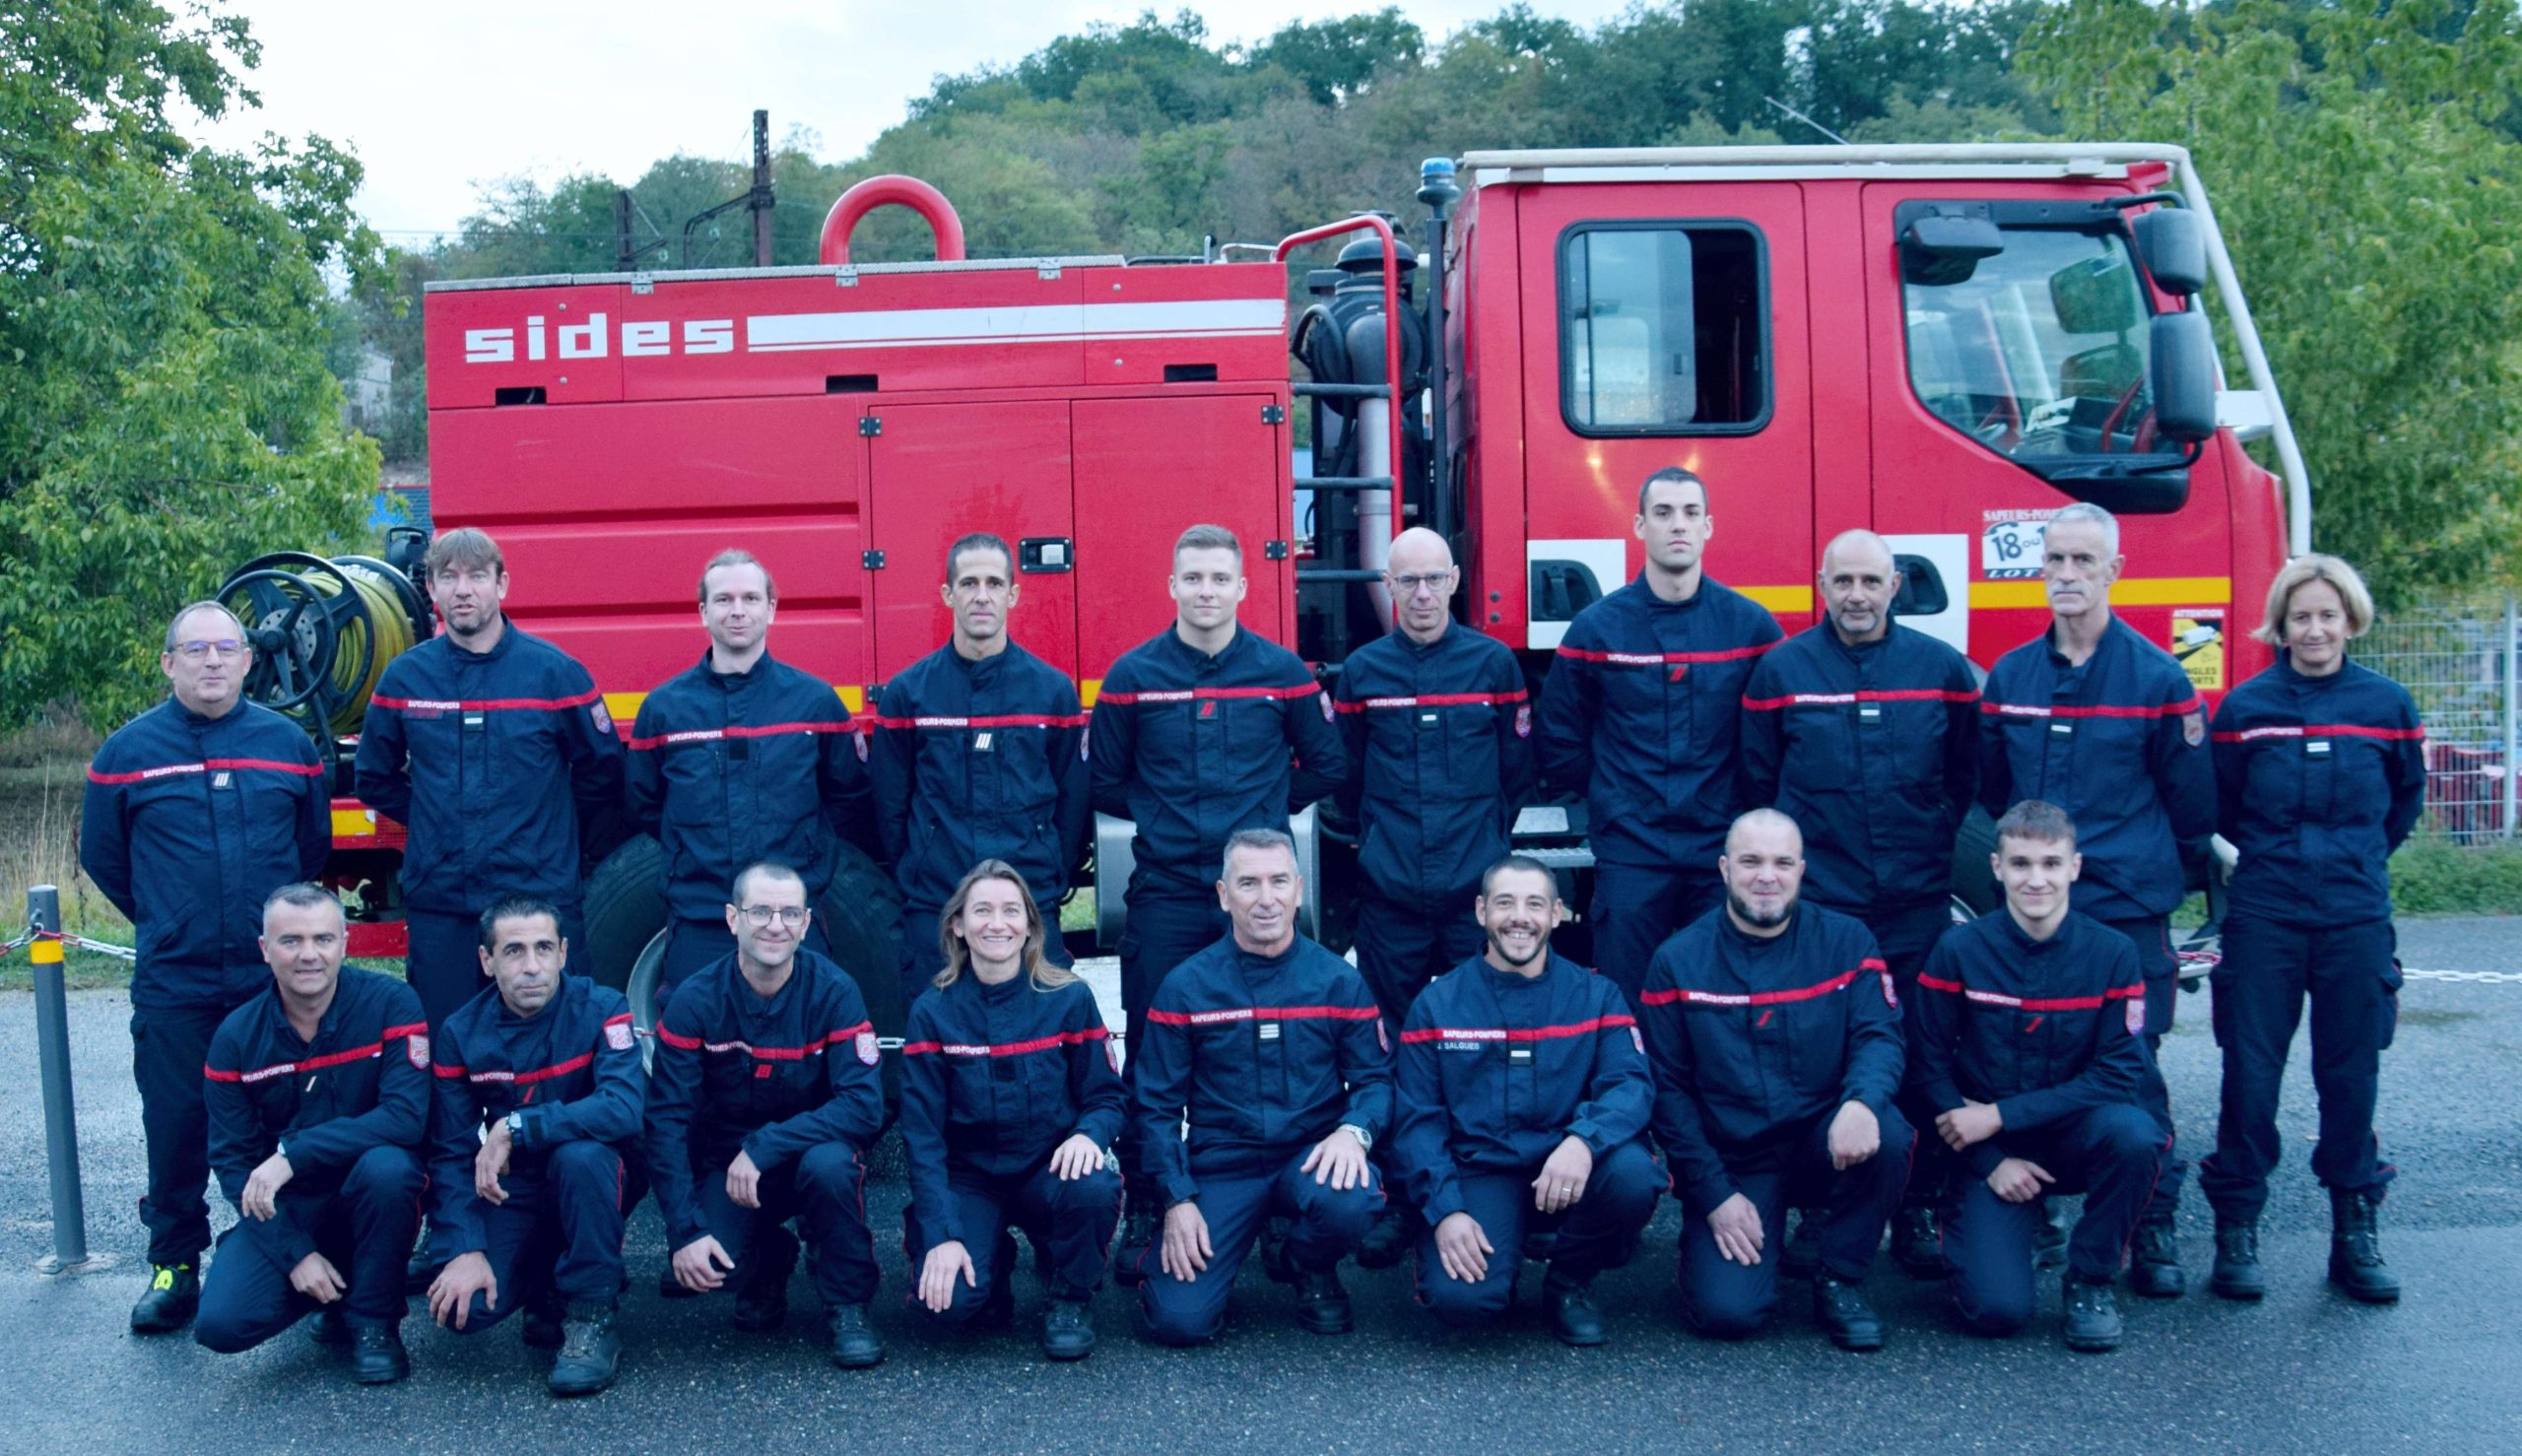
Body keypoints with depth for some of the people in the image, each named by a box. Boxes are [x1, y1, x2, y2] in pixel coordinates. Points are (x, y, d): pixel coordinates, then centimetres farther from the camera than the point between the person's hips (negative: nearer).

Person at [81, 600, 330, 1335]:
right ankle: (174, 1262, 17)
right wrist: (162, 918, 14)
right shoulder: (129, 750, 0)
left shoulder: (286, 742, 4)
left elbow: (314, 846, 17)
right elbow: (101, 854, 11)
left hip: (275, 976, 1)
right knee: (175, 1123, 3)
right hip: (173, 982, -1)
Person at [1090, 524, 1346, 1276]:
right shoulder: (1132, 675, 1)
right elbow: (1105, 782, 8)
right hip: (1164, 895, 0)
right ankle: (1144, 1210, 11)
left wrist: (1264, 812, 12)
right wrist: (1164, 818, 9)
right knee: (1151, 1055, 1)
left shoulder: (1282, 672, 3)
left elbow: (1324, 764, 13)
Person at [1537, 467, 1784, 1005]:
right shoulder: (1596, 627, 0)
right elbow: (1560, 744, 7)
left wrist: (1739, 802, 4)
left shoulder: (1751, 626, 2)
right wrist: (1615, 798, 6)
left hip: (1724, 850, 1)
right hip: (1628, 854, -1)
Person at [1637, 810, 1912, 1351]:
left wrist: (1862, 1101, -33)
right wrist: (1714, 1195, -9)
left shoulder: (1845, 941, 0)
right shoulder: (1677, 961, -3)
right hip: (1730, 1164, -1)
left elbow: (1879, 1036, -9)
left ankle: (1840, 1282, -6)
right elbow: (1666, 1087, -3)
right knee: (1728, 1311, -21)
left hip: (1824, 1146, 2)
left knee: (1886, 1135, -31)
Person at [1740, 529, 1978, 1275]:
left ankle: (1916, 1214, 16)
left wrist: (1928, 844, 9)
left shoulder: (1942, 668, 4)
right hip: (1814, 905, -1)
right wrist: (1796, 856, 6)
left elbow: (1965, 775, 13)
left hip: (1916, 906, 1)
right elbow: (1758, 782, 8)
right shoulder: (1780, 670, 2)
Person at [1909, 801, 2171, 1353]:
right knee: (1997, 1308, -21)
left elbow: (2120, 1073, -11)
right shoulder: (1959, 951, -9)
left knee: (2133, 1133, -34)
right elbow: (1931, 1069, -4)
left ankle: (2090, 1279, -8)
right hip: (1988, 1150, -1)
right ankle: (1967, 1225, 16)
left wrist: (2001, 1114, -17)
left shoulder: (2112, 953, -8)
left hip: (2077, 1136, 1)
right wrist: (1991, 1161, -12)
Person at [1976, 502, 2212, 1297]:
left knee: (2132, 1070, -2)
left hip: (2127, 911, -3)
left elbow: (2192, 805, 4)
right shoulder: (2008, 676, 8)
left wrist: (2152, 874, 10)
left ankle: (2152, 1231, 11)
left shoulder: (2157, 678, -2)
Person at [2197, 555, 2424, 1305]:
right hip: (2263, 917, -1)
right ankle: (2237, 1230, 12)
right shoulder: (2245, 707, -1)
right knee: (2250, 1073, 1)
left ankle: (2355, 1234, 20)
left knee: (2351, 1074, 6)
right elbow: (2220, 809, 10)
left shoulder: (2387, 705, 2)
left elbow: (2404, 802, 18)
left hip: (2356, 917, 1)